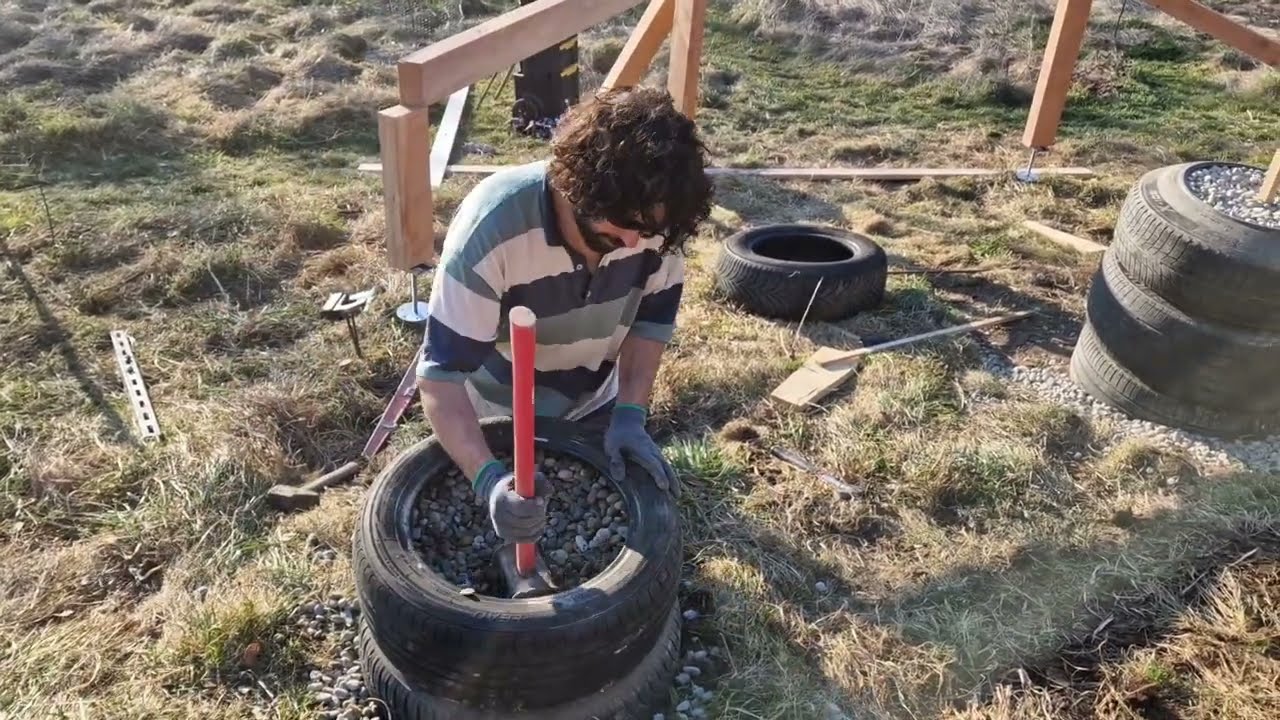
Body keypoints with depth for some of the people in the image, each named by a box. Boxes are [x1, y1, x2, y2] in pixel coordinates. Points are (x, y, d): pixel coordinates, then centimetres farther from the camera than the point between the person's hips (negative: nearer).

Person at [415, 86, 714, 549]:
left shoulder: (649, 217, -26)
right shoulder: (492, 225, -38)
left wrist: (630, 414, -24)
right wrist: (489, 479, -50)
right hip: (497, 419, -2)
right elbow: (441, 375, -36)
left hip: (593, 406, 3)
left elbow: (652, 317, -10)